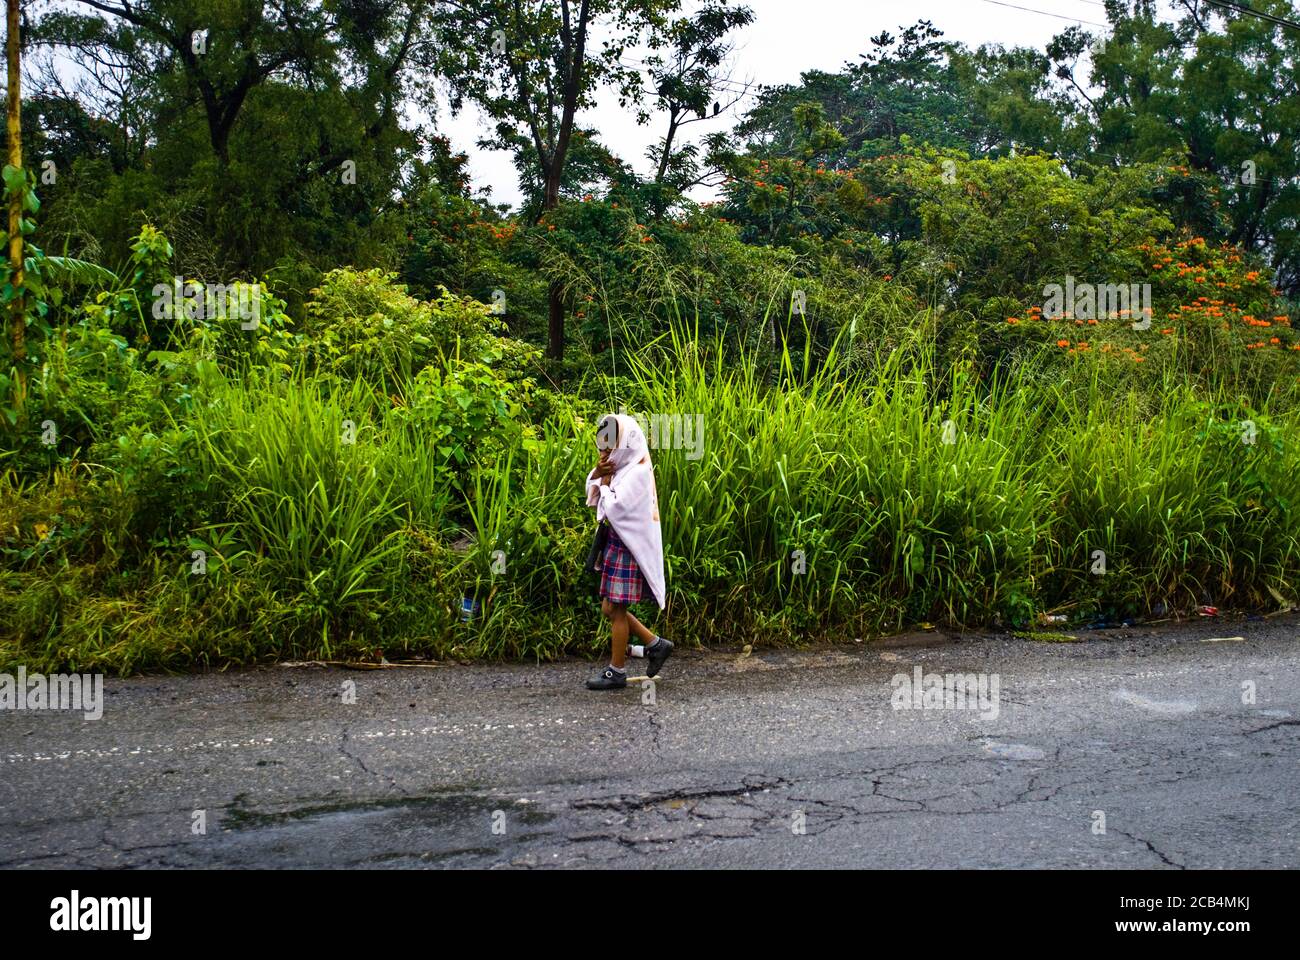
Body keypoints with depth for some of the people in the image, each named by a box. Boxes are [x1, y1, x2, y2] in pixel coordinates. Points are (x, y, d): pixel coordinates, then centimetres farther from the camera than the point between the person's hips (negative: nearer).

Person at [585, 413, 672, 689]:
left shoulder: (637, 472, -18)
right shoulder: (623, 467, 9)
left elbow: (614, 508, -24)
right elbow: (592, 494, 16)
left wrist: (604, 481, -8)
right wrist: (597, 474, -5)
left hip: (629, 549, -9)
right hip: (617, 545, 9)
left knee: (615, 609, 0)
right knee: (609, 609, 14)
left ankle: (617, 672, 12)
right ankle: (655, 645, 23)